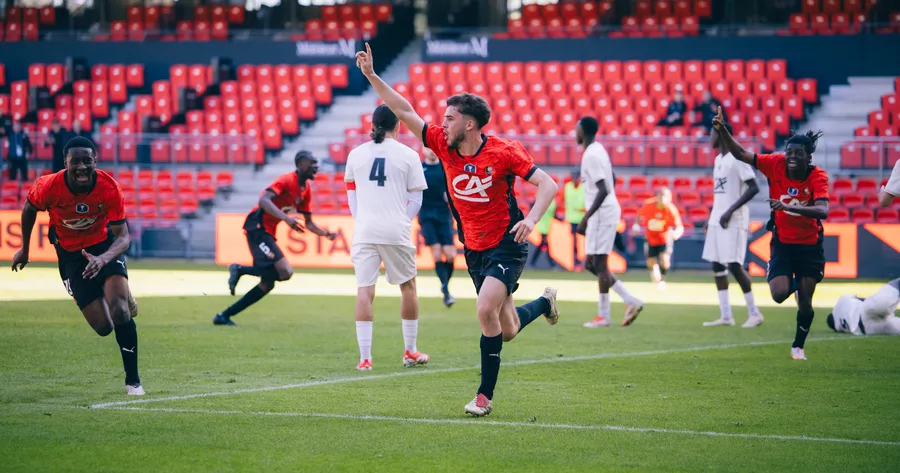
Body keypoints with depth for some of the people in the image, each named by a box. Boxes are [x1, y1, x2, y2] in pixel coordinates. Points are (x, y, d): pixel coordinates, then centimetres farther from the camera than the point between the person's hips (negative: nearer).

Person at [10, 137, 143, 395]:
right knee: (103, 327, -4)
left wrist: (103, 259, -45)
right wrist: (24, 249, 10)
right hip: (71, 254, 1)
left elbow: (123, 237, -25)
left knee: (119, 310, -23)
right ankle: (124, 299, 36)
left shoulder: (109, 188, -26)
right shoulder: (49, 187, -24)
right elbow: (29, 208, 0)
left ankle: (133, 380, -7)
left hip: (105, 245, -1)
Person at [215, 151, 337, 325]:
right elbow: (264, 201, -28)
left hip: (268, 232, 10)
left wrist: (325, 233, 6)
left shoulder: (306, 190, 14)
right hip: (257, 227, -10)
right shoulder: (287, 180, -13)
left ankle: (224, 316, 15)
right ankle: (240, 270, -5)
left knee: (268, 283, 10)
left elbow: (309, 224, 22)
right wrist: (286, 218, -37)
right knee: (285, 272, -22)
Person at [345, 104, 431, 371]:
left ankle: (365, 357, -10)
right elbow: (415, 199, 4)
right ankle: (410, 352, 22)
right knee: (408, 286, 16)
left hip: (364, 231, 1)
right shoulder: (408, 155, 1)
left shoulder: (356, 154, 8)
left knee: (364, 291, -3)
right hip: (396, 233, -1)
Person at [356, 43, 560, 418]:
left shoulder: (503, 151, -15)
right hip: (474, 249, 6)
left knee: (485, 310, -25)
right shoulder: (443, 145, -1)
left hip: (507, 245, -6)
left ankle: (485, 396, -14)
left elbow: (547, 185, -16)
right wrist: (372, 76, -5)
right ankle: (544, 303, 46)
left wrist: (530, 220, -32)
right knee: (506, 330, 12)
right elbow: (405, 112, 2)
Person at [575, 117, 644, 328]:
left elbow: (603, 190, -24)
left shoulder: (591, 156, -17)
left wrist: (585, 218, -22)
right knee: (592, 264, 12)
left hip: (601, 215, -10)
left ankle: (603, 316, -1)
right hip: (607, 213, 10)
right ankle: (630, 300, 9)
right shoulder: (599, 150, 14)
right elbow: (612, 181, 24)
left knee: (599, 263, -5)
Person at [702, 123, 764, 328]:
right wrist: (711, 217, 19)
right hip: (717, 221, 9)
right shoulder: (718, 160, 16)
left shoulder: (737, 158, -12)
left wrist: (730, 211, -21)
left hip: (734, 221, -9)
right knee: (717, 266, 5)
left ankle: (754, 313, -2)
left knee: (734, 265, -12)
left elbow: (754, 188, -17)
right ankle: (726, 315, 7)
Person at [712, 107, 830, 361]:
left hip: (810, 246, -1)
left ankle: (798, 346, 29)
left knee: (805, 302, 2)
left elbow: (822, 211, -34)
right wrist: (723, 131, -23)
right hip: (782, 242, 1)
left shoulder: (818, 177, -20)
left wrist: (787, 206, -46)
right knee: (780, 294, -17)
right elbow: (741, 154, -8)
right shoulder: (776, 164, -13)